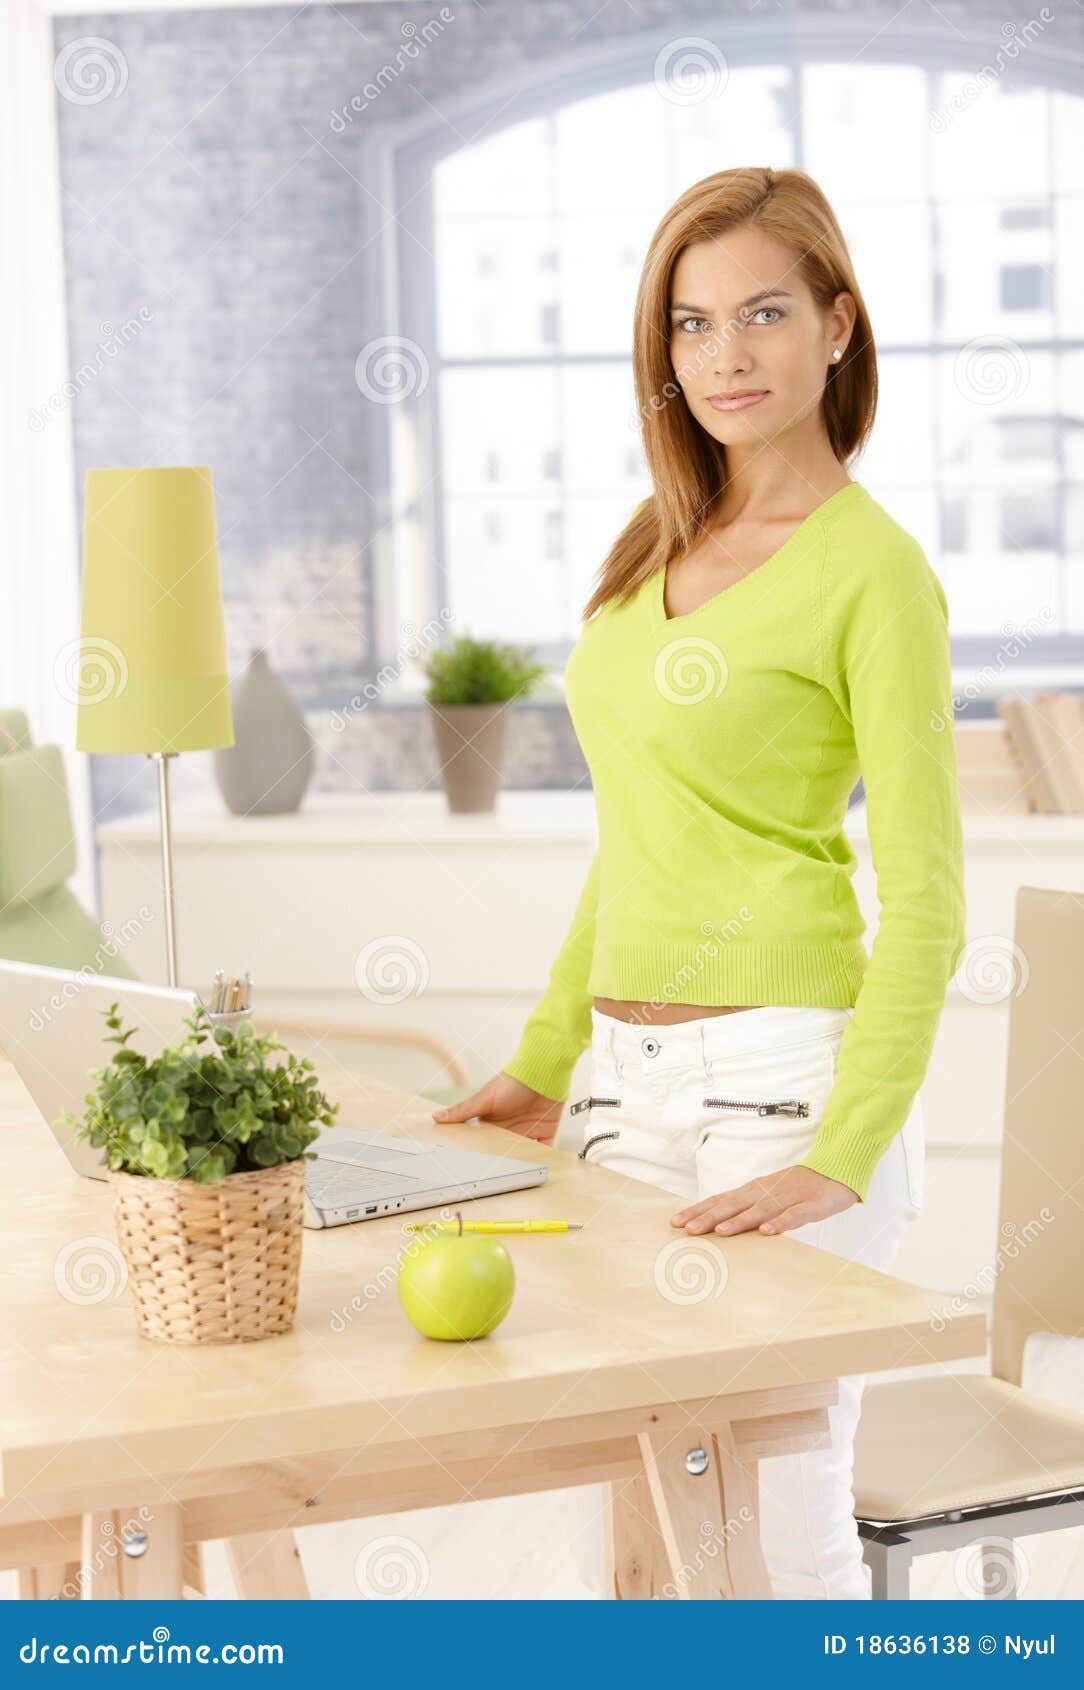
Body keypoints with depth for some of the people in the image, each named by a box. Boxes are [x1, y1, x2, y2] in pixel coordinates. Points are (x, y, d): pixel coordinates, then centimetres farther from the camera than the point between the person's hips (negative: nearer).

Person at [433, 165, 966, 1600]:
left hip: (784, 1072, -7)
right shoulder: (661, 542, 12)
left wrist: (840, 1159, -19)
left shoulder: (871, 569, -9)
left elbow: (924, 902, -12)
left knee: (777, 1511, -2)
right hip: (633, 1079, 7)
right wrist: (545, 1063, 16)